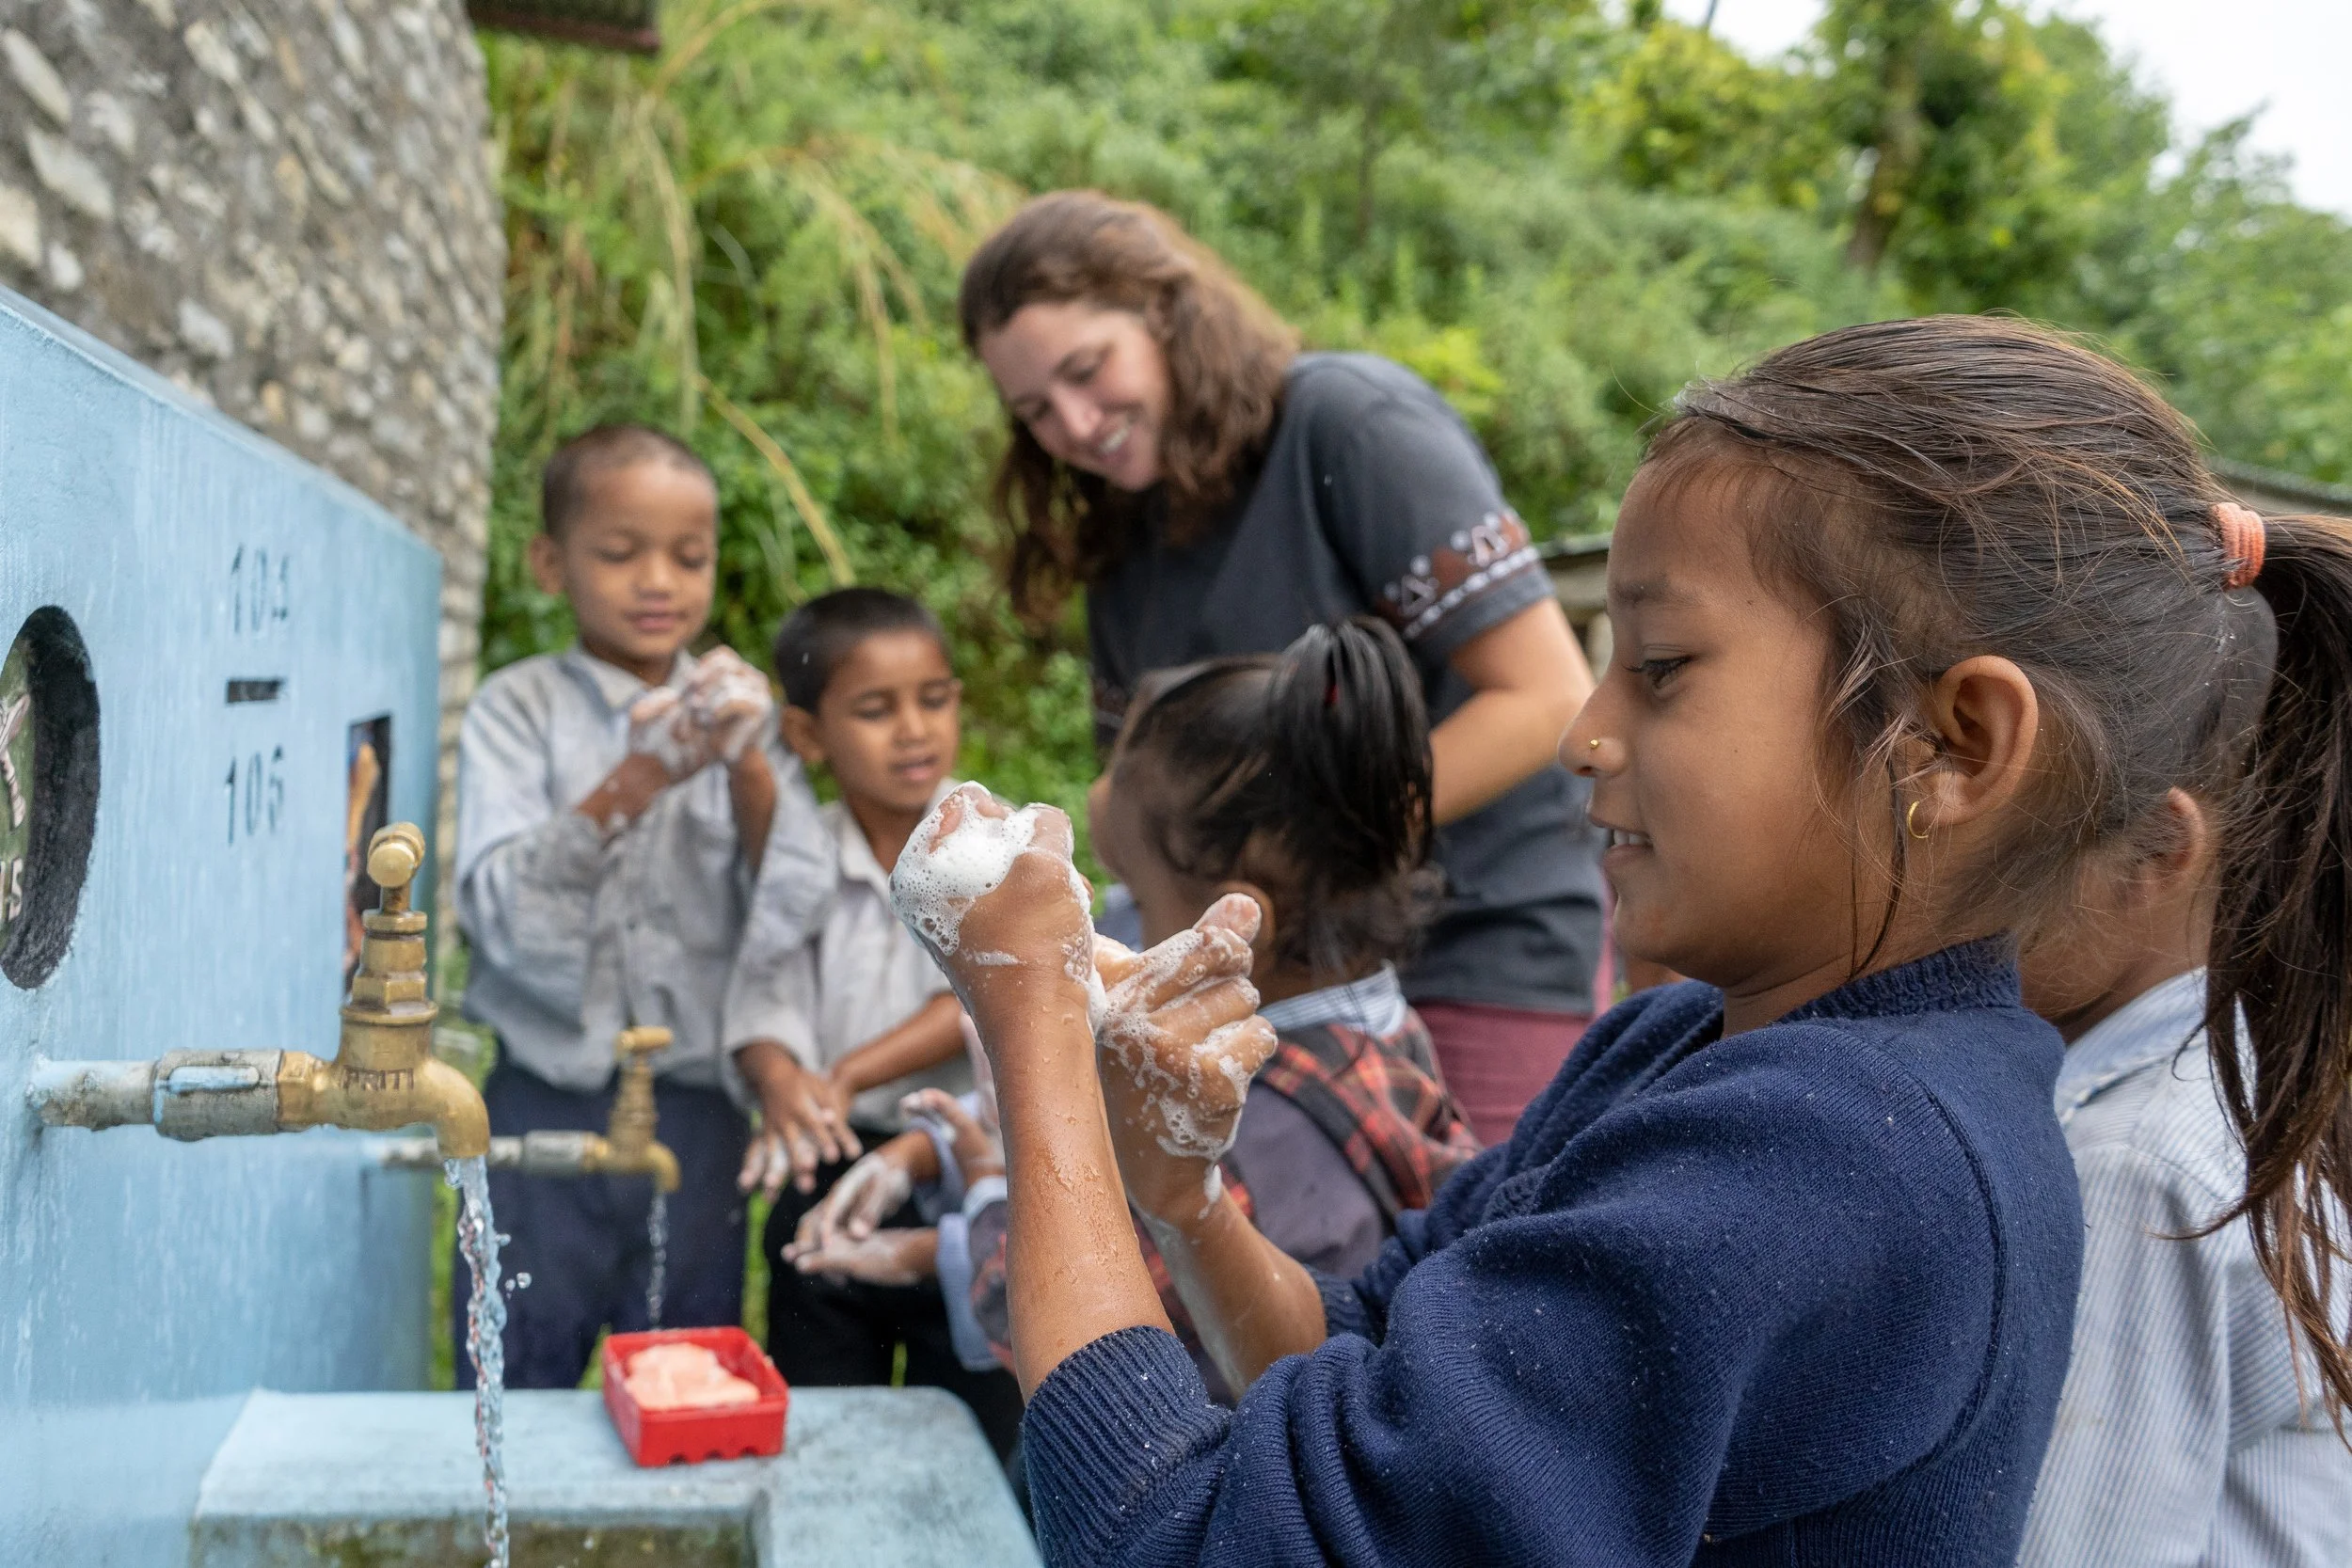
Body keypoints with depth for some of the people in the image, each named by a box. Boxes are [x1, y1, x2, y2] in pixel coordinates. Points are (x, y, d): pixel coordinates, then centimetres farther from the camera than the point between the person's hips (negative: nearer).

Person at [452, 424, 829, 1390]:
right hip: (546, 1107, -2)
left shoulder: (737, 711, 5)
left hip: (697, 1117, 2)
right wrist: (634, 783, -26)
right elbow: (503, 915, -15)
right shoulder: (519, 707, -2)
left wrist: (747, 768, -18)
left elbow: (798, 914, -4)